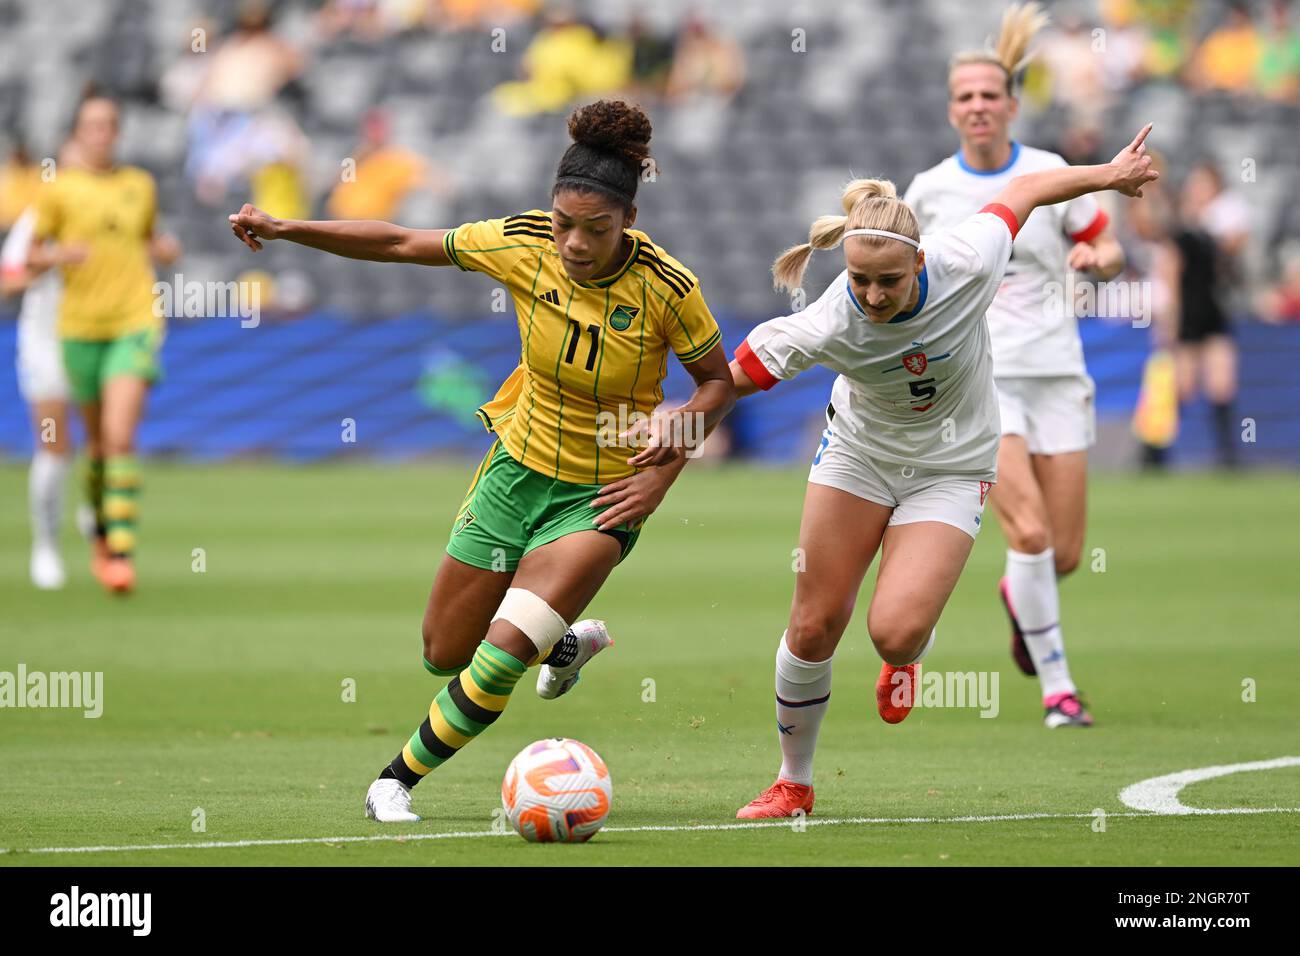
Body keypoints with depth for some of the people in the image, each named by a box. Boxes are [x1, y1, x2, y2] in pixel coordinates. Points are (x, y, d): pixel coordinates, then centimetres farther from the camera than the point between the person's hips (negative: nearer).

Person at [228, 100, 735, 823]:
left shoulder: (666, 287, -22)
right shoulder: (524, 245, -16)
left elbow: (719, 382, -7)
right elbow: (403, 245, -5)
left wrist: (663, 472, -17)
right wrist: (287, 229, -11)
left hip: (601, 495, -4)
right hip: (519, 466, 4)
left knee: (503, 655, -21)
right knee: (445, 654, 15)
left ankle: (401, 777, 2)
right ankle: (569, 643, 45)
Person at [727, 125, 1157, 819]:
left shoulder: (965, 261, -30)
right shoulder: (826, 328, -31)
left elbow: (1026, 189, -11)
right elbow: (729, 379, -17)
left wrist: (1113, 174, 3)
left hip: (949, 469, -1)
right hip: (857, 453, 1)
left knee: (894, 631, -19)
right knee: (813, 627, 0)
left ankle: (906, 656, 23)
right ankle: (794, 782, 24)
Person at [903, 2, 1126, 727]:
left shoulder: (1051, 175, 0)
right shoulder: (930, 190, 2)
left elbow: (1111, 251, 6)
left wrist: (1097, 257, -15)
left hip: (1056, 374, 1)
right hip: (977, 377, -1)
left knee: (1066, 554, 1)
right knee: (1029, 534, -19)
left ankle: (1019, 598, 39)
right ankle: (1057, 687, -7)